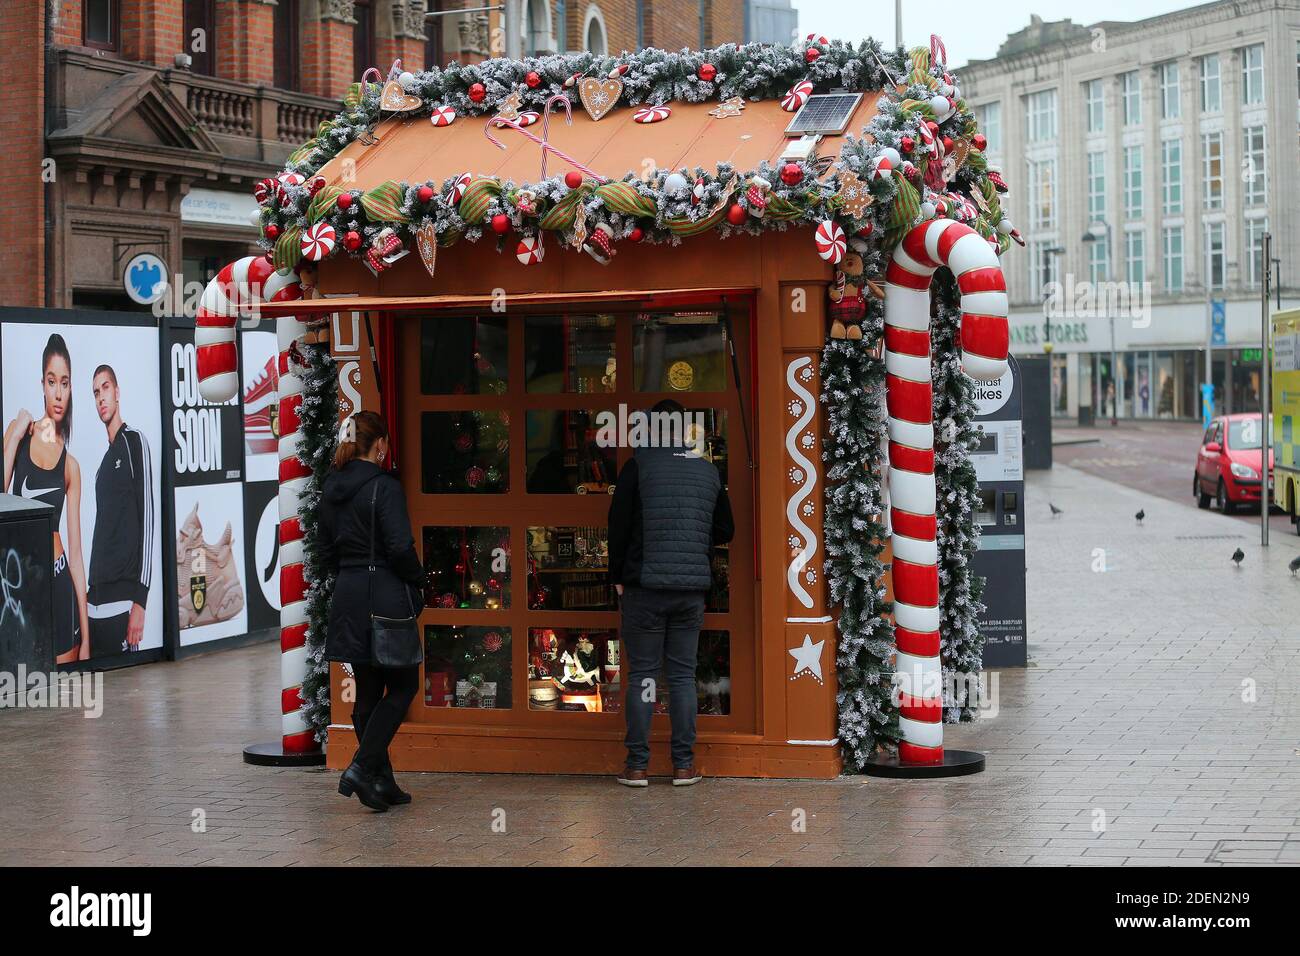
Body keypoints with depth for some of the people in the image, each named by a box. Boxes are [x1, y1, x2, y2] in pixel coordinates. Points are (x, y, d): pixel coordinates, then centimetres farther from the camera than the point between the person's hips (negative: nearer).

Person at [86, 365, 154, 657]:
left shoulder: (135, 442, -4)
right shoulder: (103, 463, 20)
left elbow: (147, 519, -10)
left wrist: (140, 600, -16)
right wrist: (91, 595, 16)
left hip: (123, 598, -8)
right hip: (96, 599, 8)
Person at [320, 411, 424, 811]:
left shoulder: (332, 489, 7)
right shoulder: (384, 487, -15)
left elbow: (327, 548, 14)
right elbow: (400, 547, -19)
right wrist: (417, 580, -3)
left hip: (348, 596, 7)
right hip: (386, 596, -7)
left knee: (368, 690, 12)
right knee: (402, 687, 4)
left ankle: (382, 782, 15)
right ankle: (362, 768, -8)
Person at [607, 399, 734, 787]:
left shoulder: (638, 466, -5)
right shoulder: (708, 471, 7)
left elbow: (618, 525, -4)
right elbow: (725, 530, 16)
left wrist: (617, 577, 7)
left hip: (644, 588, -3)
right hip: (691, 591, 3)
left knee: (641, 674, 3)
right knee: (683, 674, 8)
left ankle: (637, 765, 3)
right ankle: (684, 765, 7)